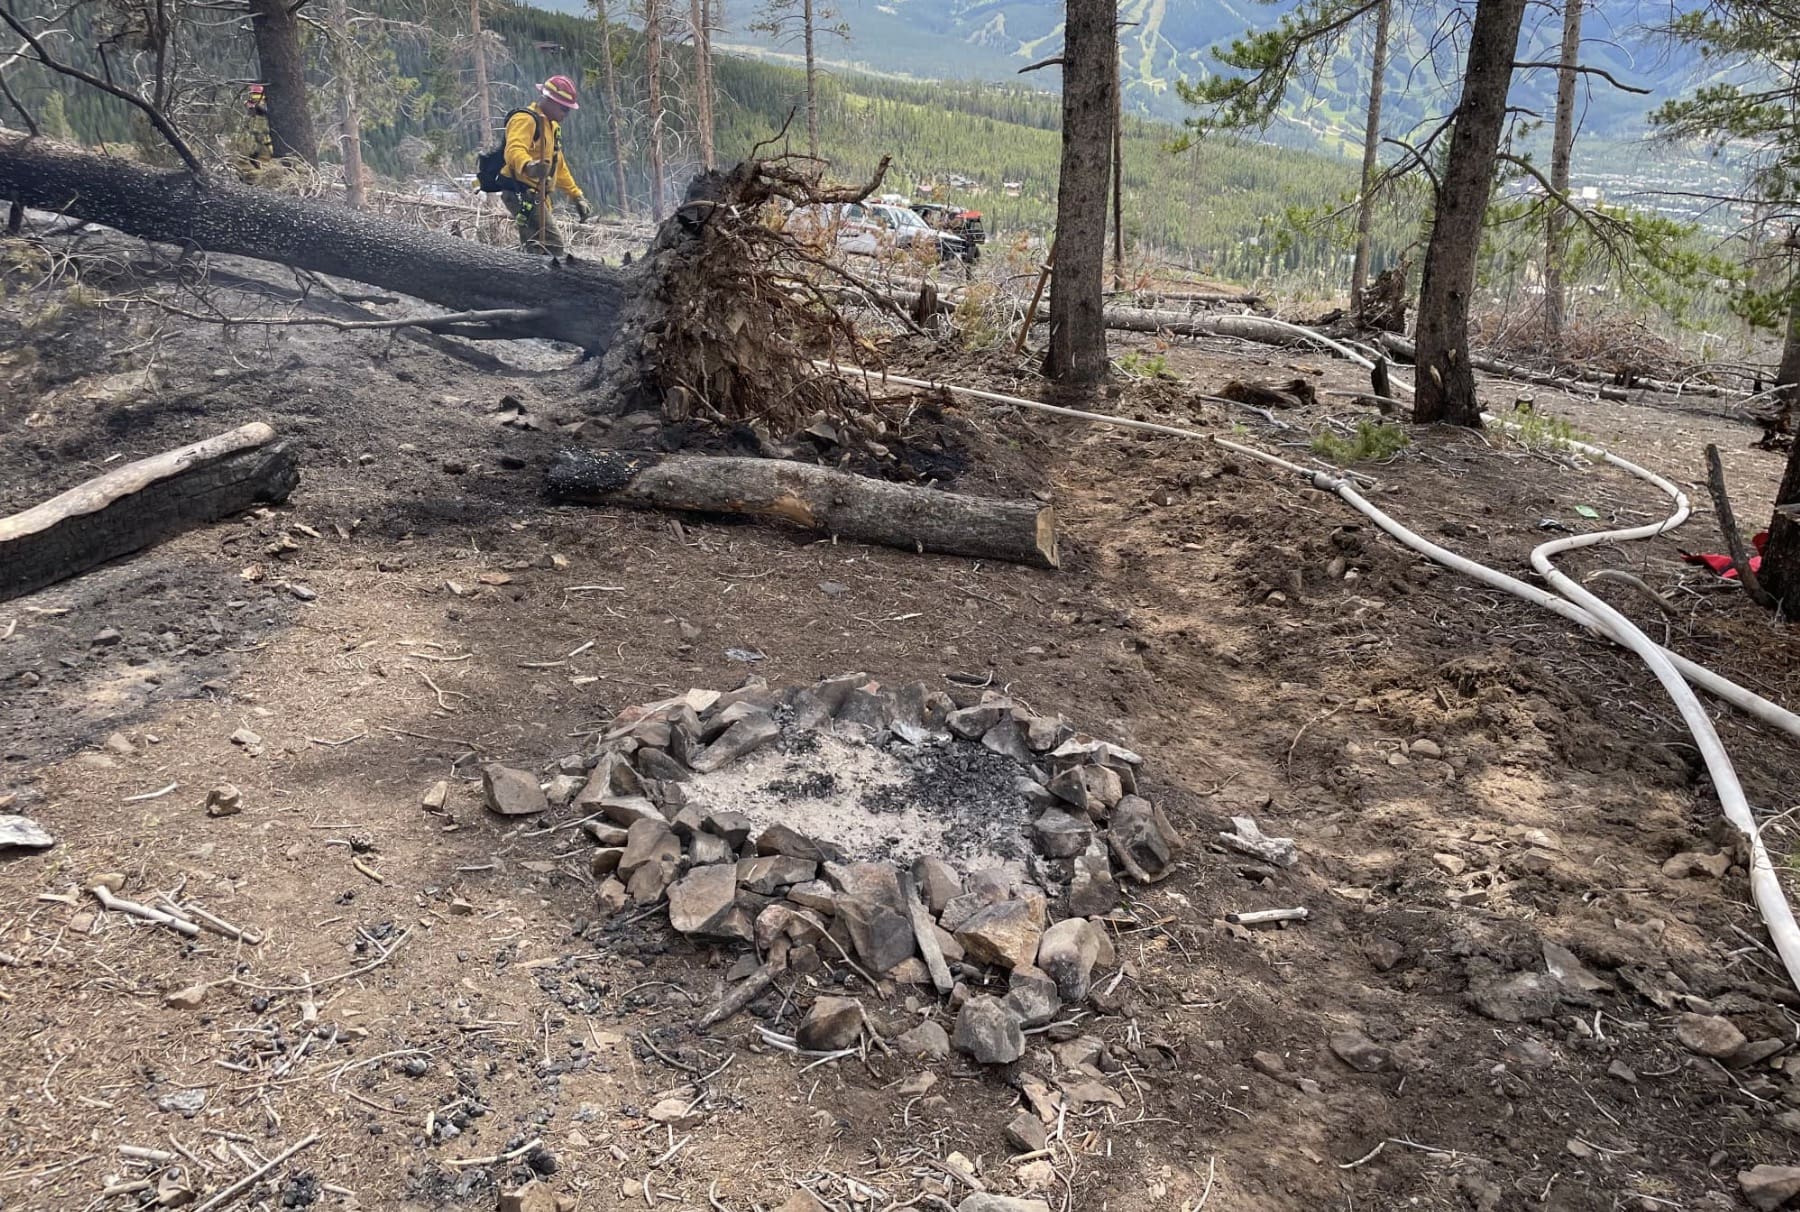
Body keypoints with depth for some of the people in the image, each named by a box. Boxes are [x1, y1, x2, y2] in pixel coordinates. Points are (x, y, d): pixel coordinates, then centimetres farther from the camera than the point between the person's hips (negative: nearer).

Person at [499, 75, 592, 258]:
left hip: (536, 196, 10)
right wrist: (528, 166, -52)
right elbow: (514, 149, -30)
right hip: (522, 193, -10)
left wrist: (576, 195, 29)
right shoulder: (525, 119, -10)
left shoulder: (552, 125, 23)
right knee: (557, 249, -22)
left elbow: (559, 166, 33)